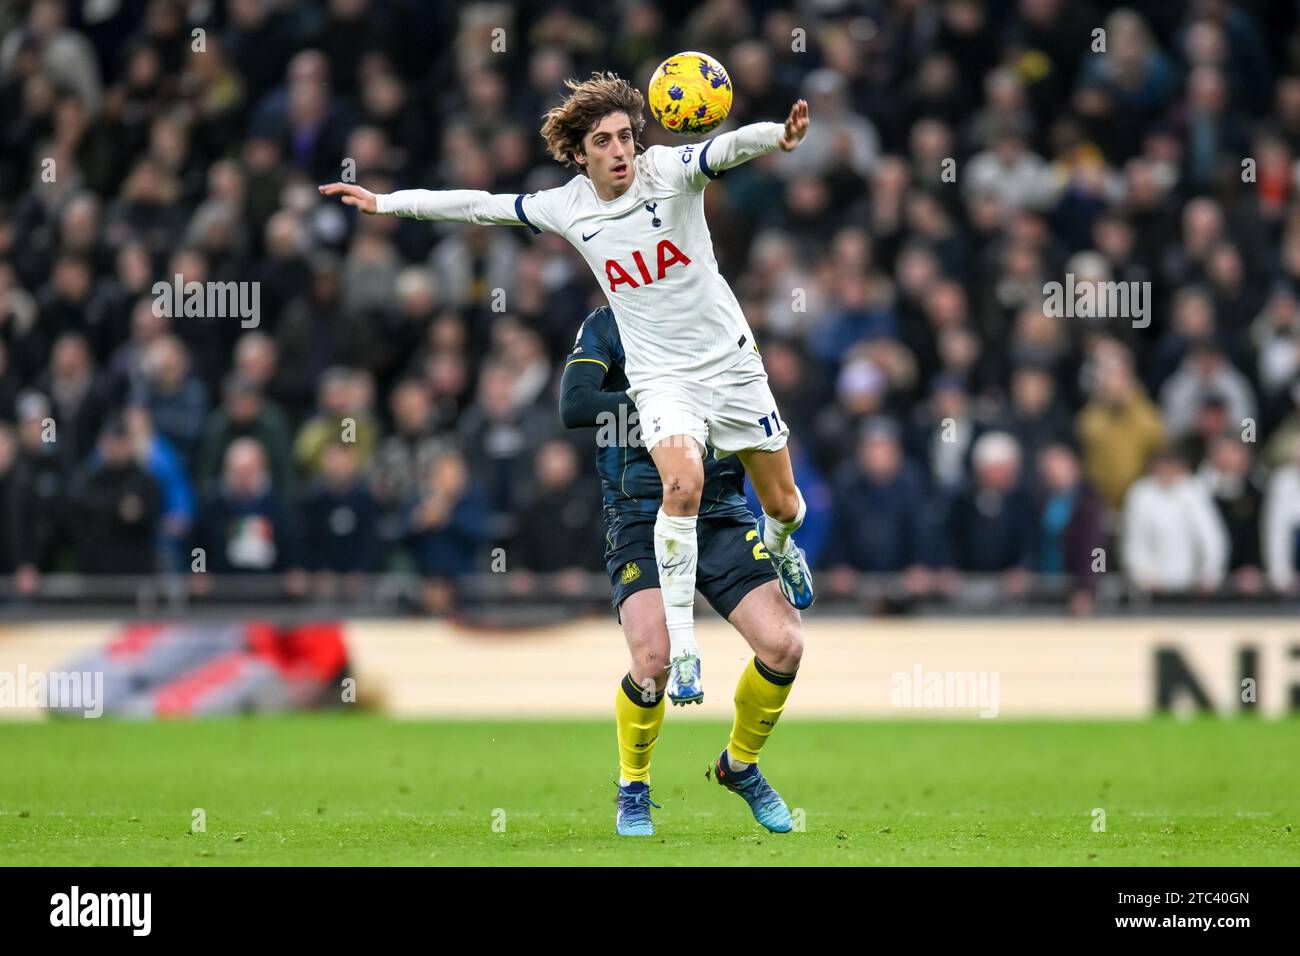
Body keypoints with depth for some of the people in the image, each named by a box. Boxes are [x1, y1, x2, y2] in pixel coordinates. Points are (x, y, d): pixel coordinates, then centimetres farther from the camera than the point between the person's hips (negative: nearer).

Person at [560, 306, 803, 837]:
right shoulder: (606, 326, 1)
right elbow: (574, 406, -14)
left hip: (720, 512, 4)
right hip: (642, 519, -4)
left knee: (783, 644, -11)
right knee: (653, 658, -23)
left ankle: (740, 765, 19)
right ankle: (633, 789, 7)